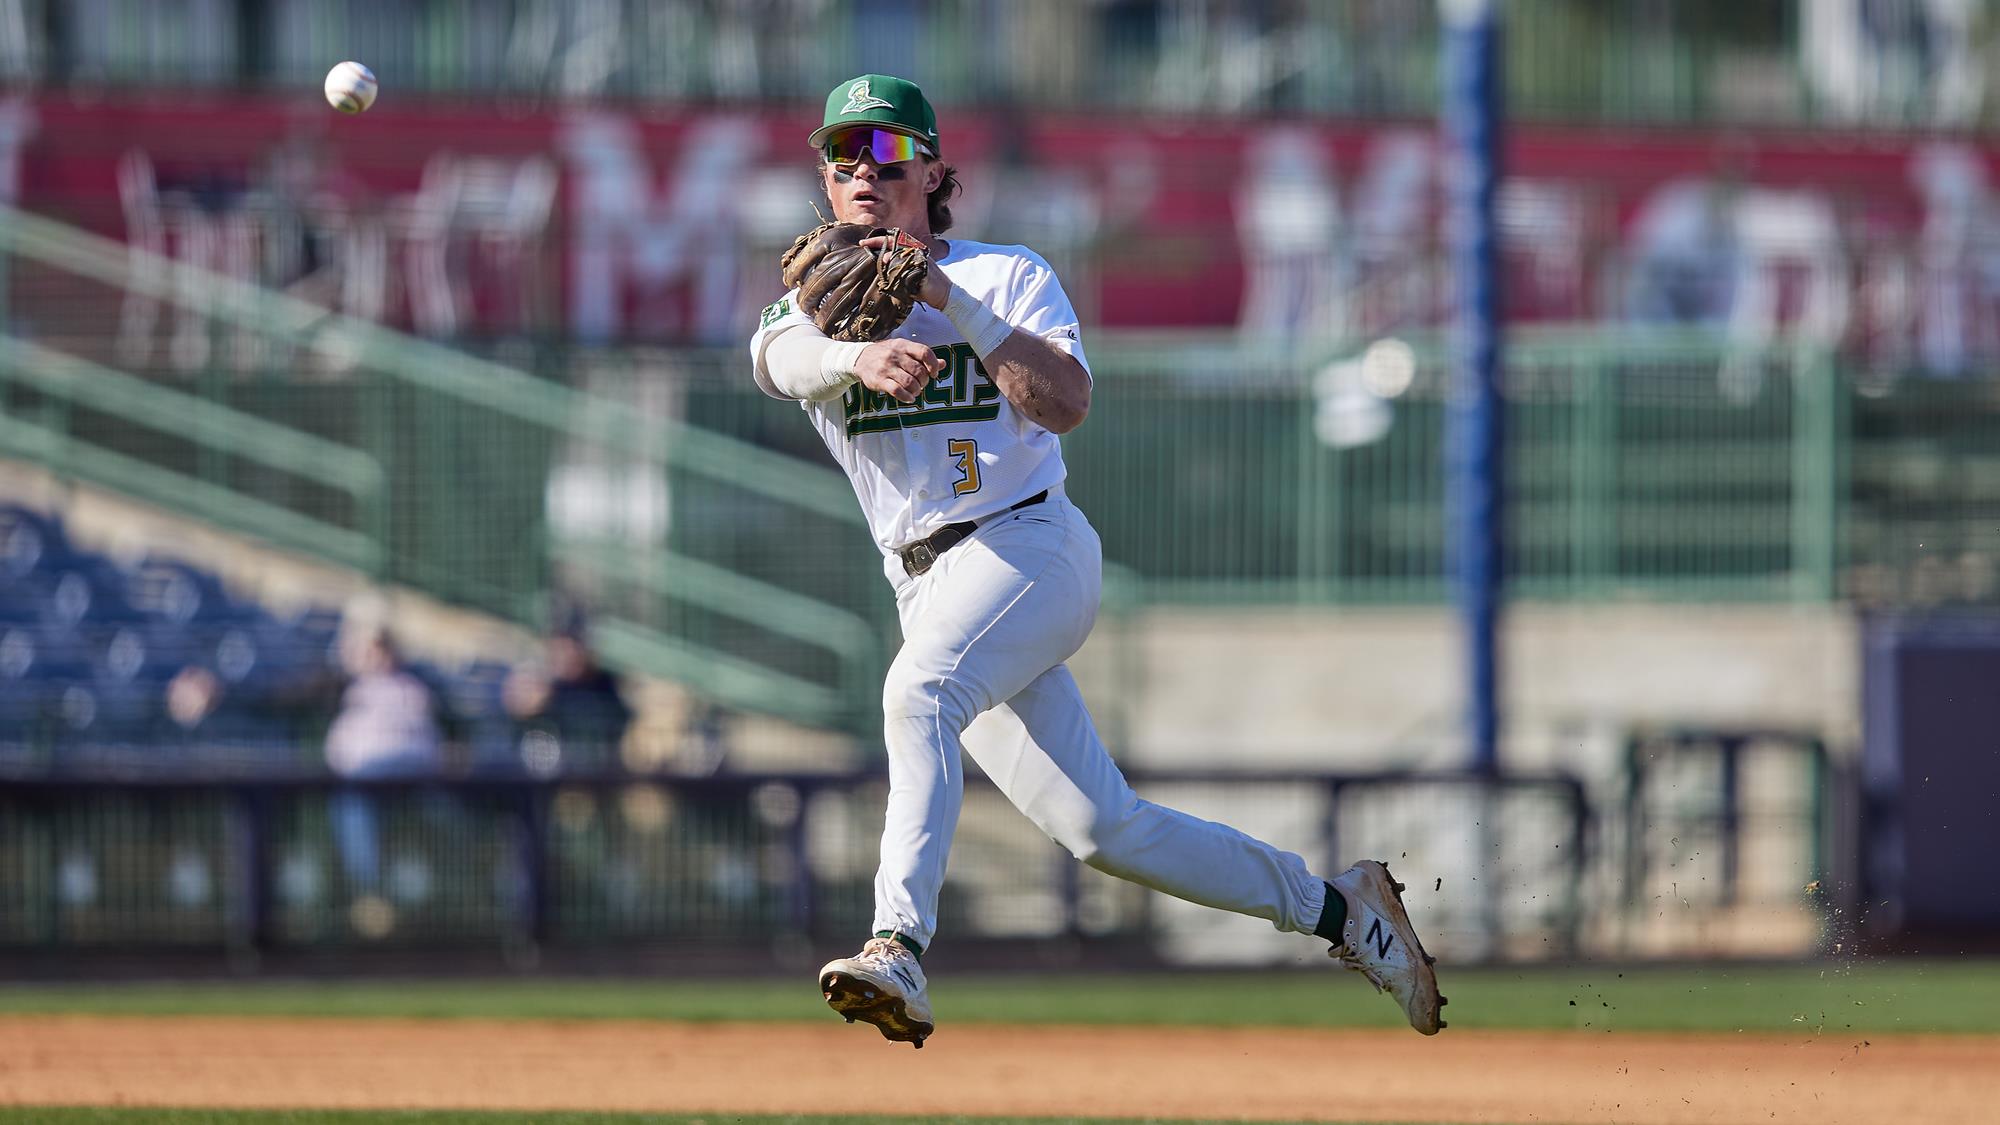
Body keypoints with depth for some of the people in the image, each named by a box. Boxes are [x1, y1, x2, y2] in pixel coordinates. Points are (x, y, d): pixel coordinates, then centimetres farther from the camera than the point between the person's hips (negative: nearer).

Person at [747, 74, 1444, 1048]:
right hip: (928, 590, 5)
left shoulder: (1008, 276, 4)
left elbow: (1067, 404, -13)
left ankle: (899, 949, -47)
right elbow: (781, 360, -15)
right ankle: (1333, 906, 17)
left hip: (1028, 543, -5)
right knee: (1102, 831, 1)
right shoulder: (812, 303, 11)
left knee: (921, 689, -34)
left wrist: (953, 305, -20)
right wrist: (860, 356, -38)